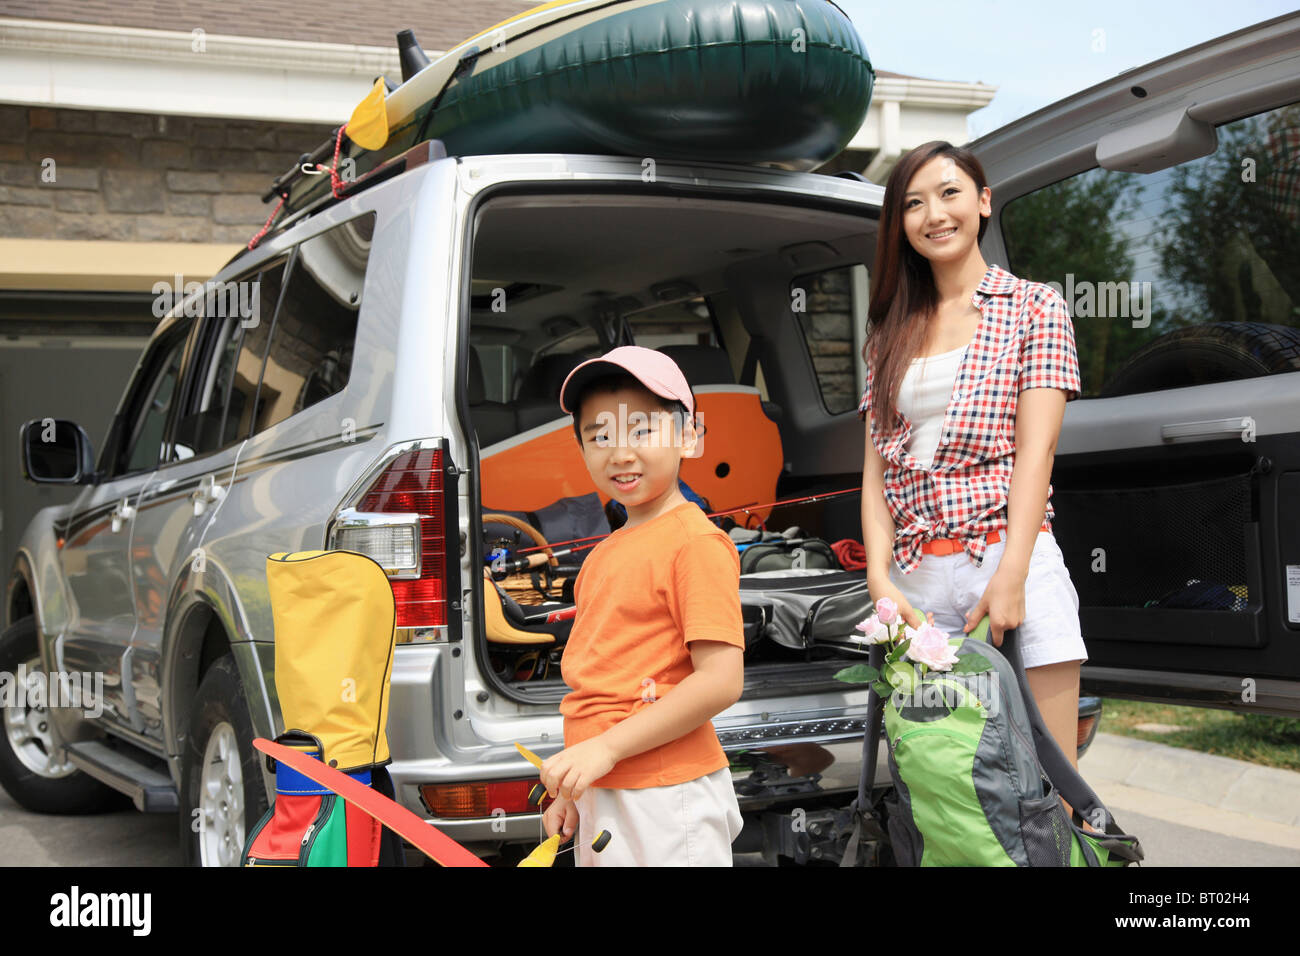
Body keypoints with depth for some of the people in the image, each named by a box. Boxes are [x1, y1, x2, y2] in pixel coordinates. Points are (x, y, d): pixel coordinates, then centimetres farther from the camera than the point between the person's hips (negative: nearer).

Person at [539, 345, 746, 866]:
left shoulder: (695, 542, -14)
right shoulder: (605, 554, 11)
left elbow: (721, 680, -20)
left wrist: (604, 748, -20)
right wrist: (573, 788, 14)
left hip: (664, 803, -8)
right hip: (602, 797, 8)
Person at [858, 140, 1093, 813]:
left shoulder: (1033, 306, 7)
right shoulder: (891, 334, 18)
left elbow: (1036, 450, -4)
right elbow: (877, 465, 10)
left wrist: (1010, 578, -15)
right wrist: (880, 577, -5)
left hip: (1008, 560, -3)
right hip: (916, 580, 3)